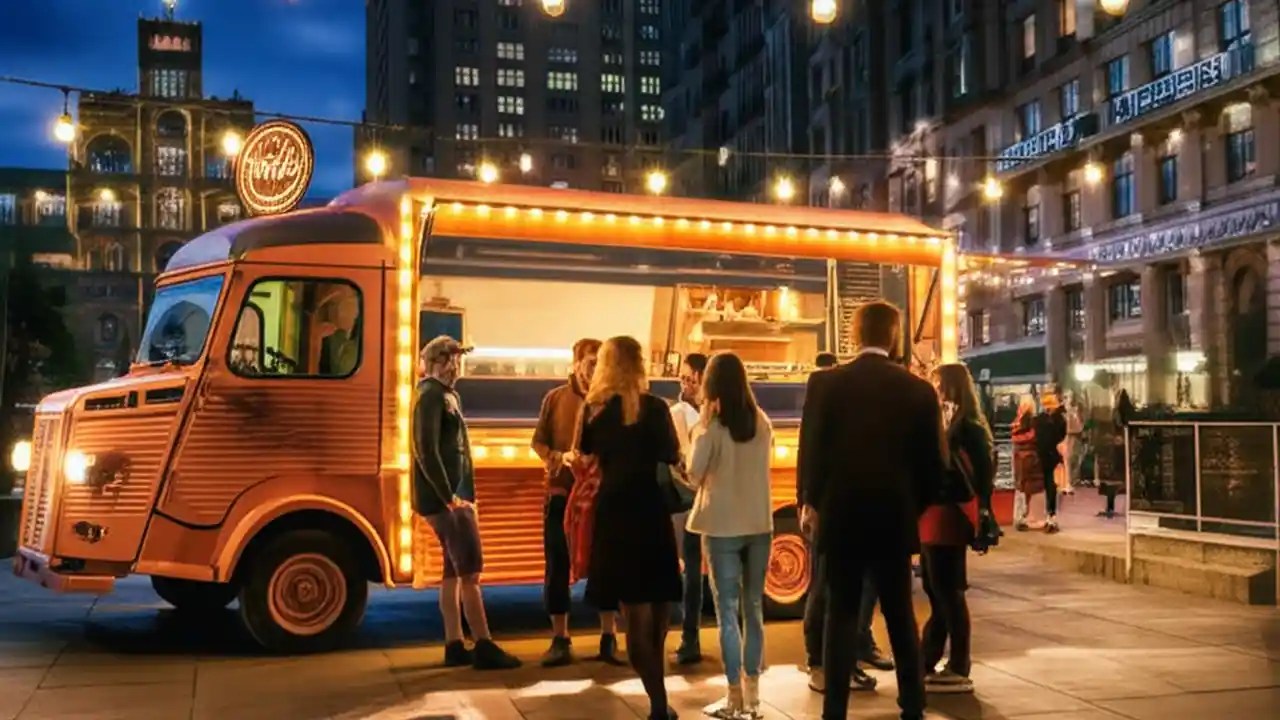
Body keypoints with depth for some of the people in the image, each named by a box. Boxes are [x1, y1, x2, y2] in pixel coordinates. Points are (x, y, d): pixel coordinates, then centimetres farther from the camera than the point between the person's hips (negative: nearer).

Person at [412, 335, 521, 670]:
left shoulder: (449, 395, 18)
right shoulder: (430, 395, -11)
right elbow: (427, 452, -20)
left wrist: (466, 494, 13)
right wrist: (449, 497, -19)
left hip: (455, 495, 10)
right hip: (443, 498, -10)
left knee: (454, 571, 10)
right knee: (470, 570, -8)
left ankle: (454, 646, 14)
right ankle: (484, 647, -5)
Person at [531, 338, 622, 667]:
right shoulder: (555, 398, 4)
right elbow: (538, 442, 5)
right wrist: (559, 457, -15)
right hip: (562, 492, 1)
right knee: (557, 566, 4)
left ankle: (609, 639, 12)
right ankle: (560, 640, 13)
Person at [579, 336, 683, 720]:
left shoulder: (593, 408, -1)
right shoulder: (654, 407, -6)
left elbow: (585, 453, 10)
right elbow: (672, 457, 2)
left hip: (611, 513, 1)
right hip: (648, 511, -1)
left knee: (636, 615, 6)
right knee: (655, 610, 13)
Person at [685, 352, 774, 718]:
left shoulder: (710, 426, -11)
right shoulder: (763, 423, 3)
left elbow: (693, 477, -9)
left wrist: (702, 426, 1)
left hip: (722, 527, -4)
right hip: (759, 524, 4)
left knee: (728, 611, 1)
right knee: (753, 608, 13)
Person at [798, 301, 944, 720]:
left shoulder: (825, 384, -7)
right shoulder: (920, 390, -3)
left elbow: (810, 452, -5)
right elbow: (932, 464, 1)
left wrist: (811, 503, 10)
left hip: (841, 516, -1)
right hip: (896, 519, 1)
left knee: (841, 615, 6)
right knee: (901, 615, 13)